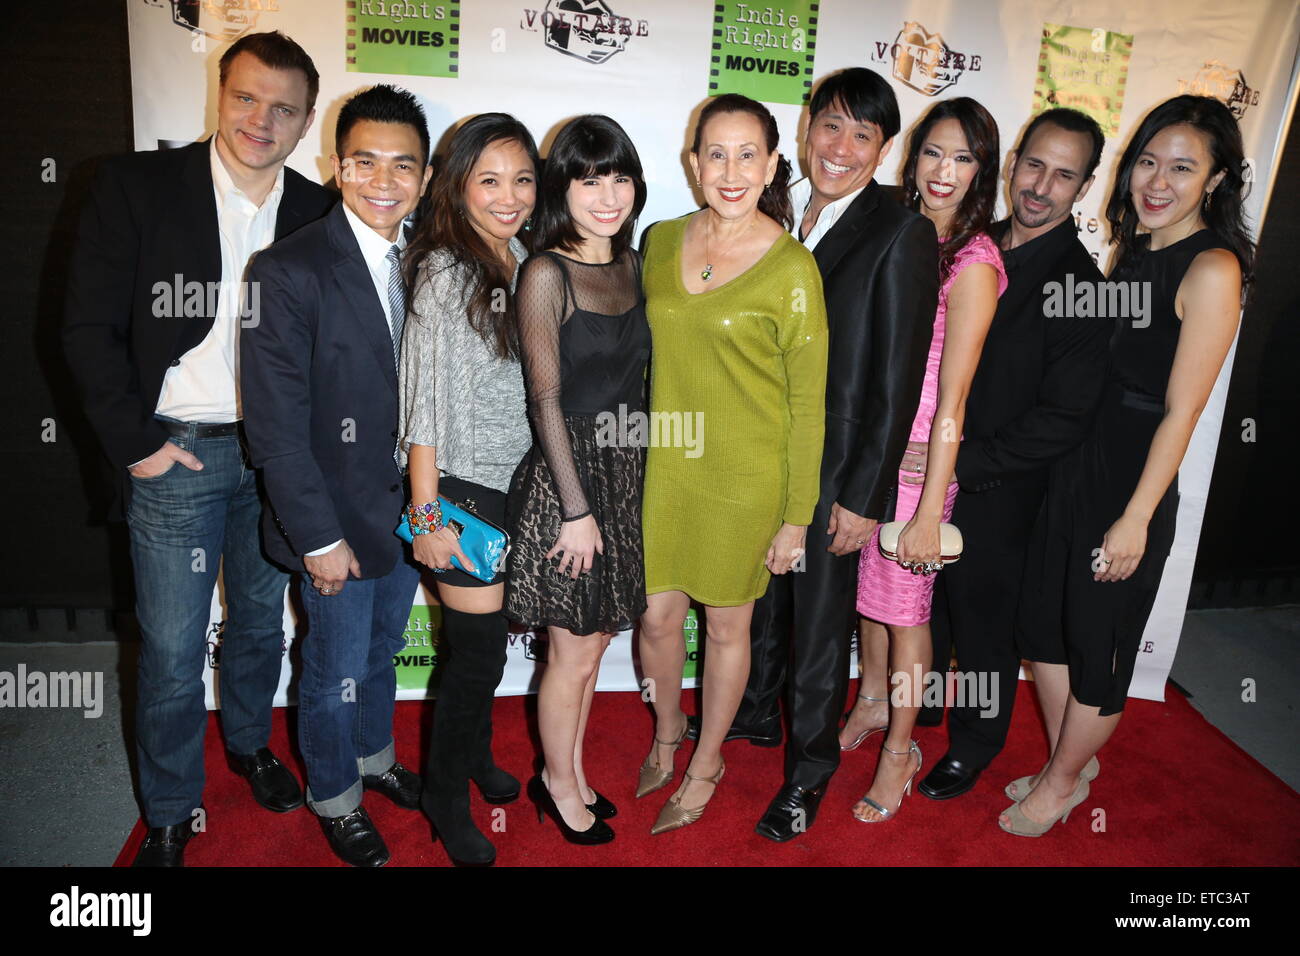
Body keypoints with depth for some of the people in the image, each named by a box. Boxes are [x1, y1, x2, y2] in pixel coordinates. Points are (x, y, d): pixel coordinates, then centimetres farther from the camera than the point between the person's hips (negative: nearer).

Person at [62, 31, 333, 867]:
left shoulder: (318, 214, 1)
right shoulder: (137, 187, -6)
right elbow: (90, 328, -6)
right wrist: (135, 441, -8)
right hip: (176, 452, -2)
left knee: (262, 622, 19)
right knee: (172, 648, 5)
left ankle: (250, 741, 45)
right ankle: (170, 814, 26)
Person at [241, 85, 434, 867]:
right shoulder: (290, 271, -17)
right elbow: (277, 425, -18)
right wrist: (318, 537, -18)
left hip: (407, 508, 6)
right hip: (338, 521, -5)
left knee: (383, 651, 24)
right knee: (338, 672, 12)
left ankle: (373, 755, 49)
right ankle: (335, 797, 38)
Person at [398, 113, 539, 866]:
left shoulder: (527, 262, 5)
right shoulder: (443, 271, -14)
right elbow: (425, 399, -15)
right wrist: (427, 514, -15)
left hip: (521, 480, 6)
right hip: (465, 486, -6)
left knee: (487, 637, 19)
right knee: (478, 649, 3)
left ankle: (477, 754, 43)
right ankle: (447, 795, 27)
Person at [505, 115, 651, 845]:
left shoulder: (634, 265, 8)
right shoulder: (547, 273, -12)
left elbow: (637, 380, 10)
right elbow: (546, 397, -14)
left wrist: (639, 473, 6)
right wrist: (577, 507, -14)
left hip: (628, 471, 6)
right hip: (568, 474, -6)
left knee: (594, 642, 17)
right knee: (575, 652, 7)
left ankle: (572, 771, 36)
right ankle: (559, 784, 30)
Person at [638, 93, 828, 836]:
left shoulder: (792, 267, -11)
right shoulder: (661, 243, 2)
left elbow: (807, 402, -8)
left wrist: (797, 517, -8)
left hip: (745, 477, -3)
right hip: (663, 467, 4)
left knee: (726, 625, 12)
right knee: (658, 616, 12)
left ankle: (707, 763, 37)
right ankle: (667, 734, 42)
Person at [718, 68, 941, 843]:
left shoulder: (903, 234, -13)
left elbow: (898, 381, -13)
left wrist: (863, 496, -14)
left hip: (835, 466, -5)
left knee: (821, 623, 10)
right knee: (761, 596, 22)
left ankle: (811, 767, 32)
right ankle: (757, 713, 47)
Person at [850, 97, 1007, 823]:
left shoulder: (975, 262, -15)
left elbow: (952, 400, -17)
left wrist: (929, 512, -16)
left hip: (919, 458, -6)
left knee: (905, 608, 7)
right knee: (869, 591, 18)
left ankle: (899, 751, 27)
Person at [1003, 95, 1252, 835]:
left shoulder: (1212, 270, -14)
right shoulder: (1135, 252, 9)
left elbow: (1180, 411, -17)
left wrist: (1136, 518, -17)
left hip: (1135, 479, -8)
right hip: (1076, 461, 8)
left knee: (1097, 646, 9)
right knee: (1044, 621, 15)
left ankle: (1059, 784, 30)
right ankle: (1070, 769, 35)